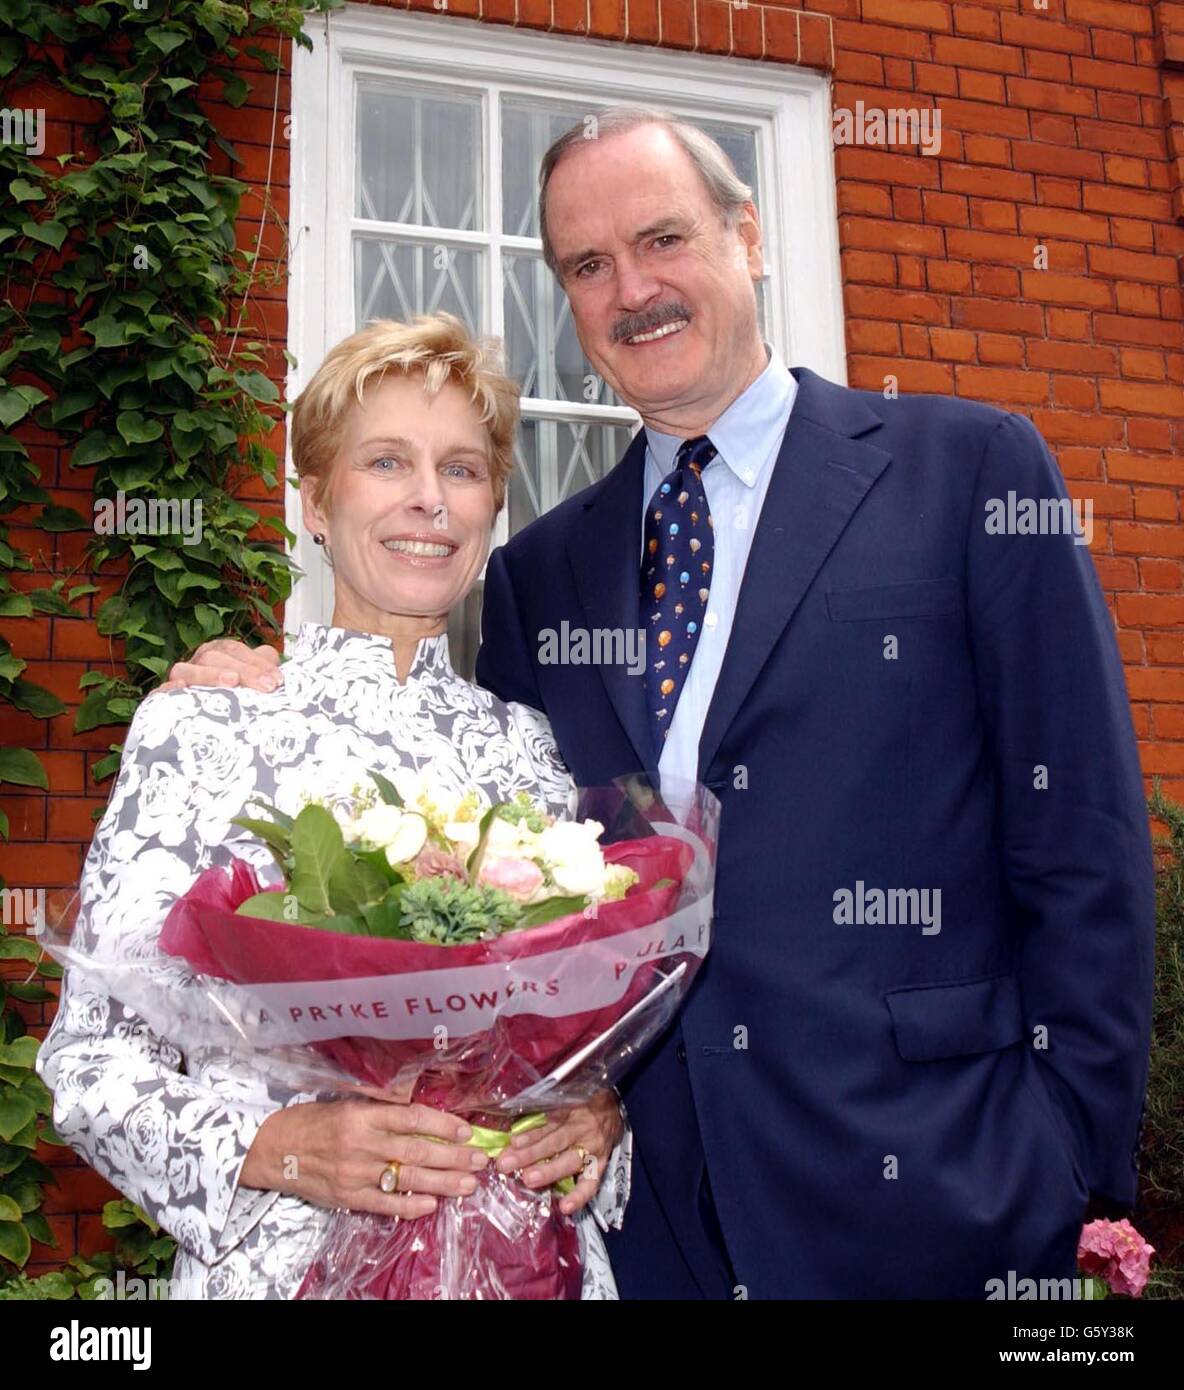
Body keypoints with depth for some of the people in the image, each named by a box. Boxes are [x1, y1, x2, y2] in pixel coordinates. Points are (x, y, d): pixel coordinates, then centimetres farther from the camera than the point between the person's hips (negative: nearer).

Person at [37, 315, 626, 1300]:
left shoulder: (529, 741, 3)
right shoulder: (204, 724, -7)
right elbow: (93, 1057, -7)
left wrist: (603, 1109, -9)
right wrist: (277, 1148, -22)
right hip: (289, 1255, -3)